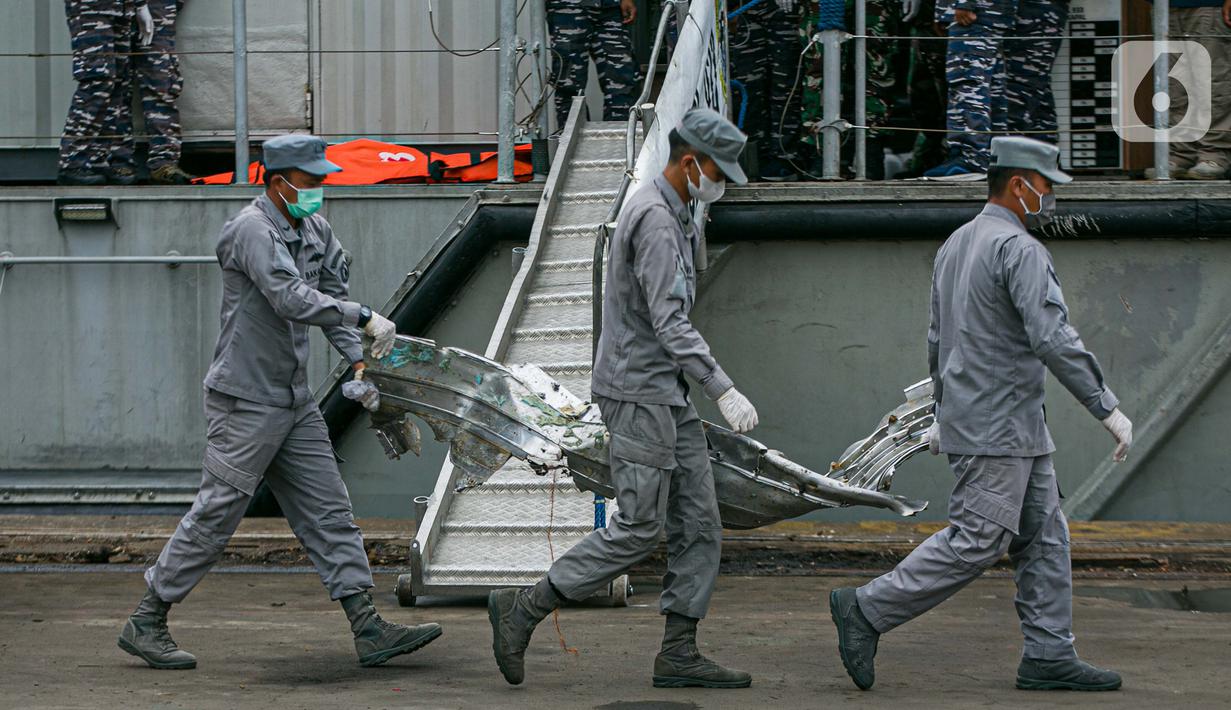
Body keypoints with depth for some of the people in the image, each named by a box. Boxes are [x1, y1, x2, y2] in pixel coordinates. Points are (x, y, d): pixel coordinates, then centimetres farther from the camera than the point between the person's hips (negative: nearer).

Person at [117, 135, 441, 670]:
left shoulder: (315, 230, 10)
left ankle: (369, 630, 4)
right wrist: (365, 319, -29)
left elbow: (332, 297, 16)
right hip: (245, 400, -9)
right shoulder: (252, 230, -17)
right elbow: (290, 298, -28)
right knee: (216, 515, -5)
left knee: (328, 512, 5)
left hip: (294, 402, 9)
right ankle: (145, 624, 5)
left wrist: (359, 362, 2)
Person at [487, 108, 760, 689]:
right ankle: (523, 610, -1)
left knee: (698, 522, 4)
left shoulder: (675, 218, 17)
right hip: (639, 395, -10)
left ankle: (679, 653, 3)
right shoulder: (654, 219, -17)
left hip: (668, 398, 10)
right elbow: (669, 321, -23)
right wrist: (723, 390, -26)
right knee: (638, 528, -8)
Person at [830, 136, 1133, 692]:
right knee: (975, 542, -8)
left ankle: (1049, 656, 7)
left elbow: (937, 339, 21)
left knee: (1044, 537, 9)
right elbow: (1052, 339, -24)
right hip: (996, 430, -10)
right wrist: (1107, 408, -21)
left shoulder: (956, 245, 14)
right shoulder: (1019, 250, -16)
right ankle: (867, 610, -4)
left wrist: (943, 413, 29)